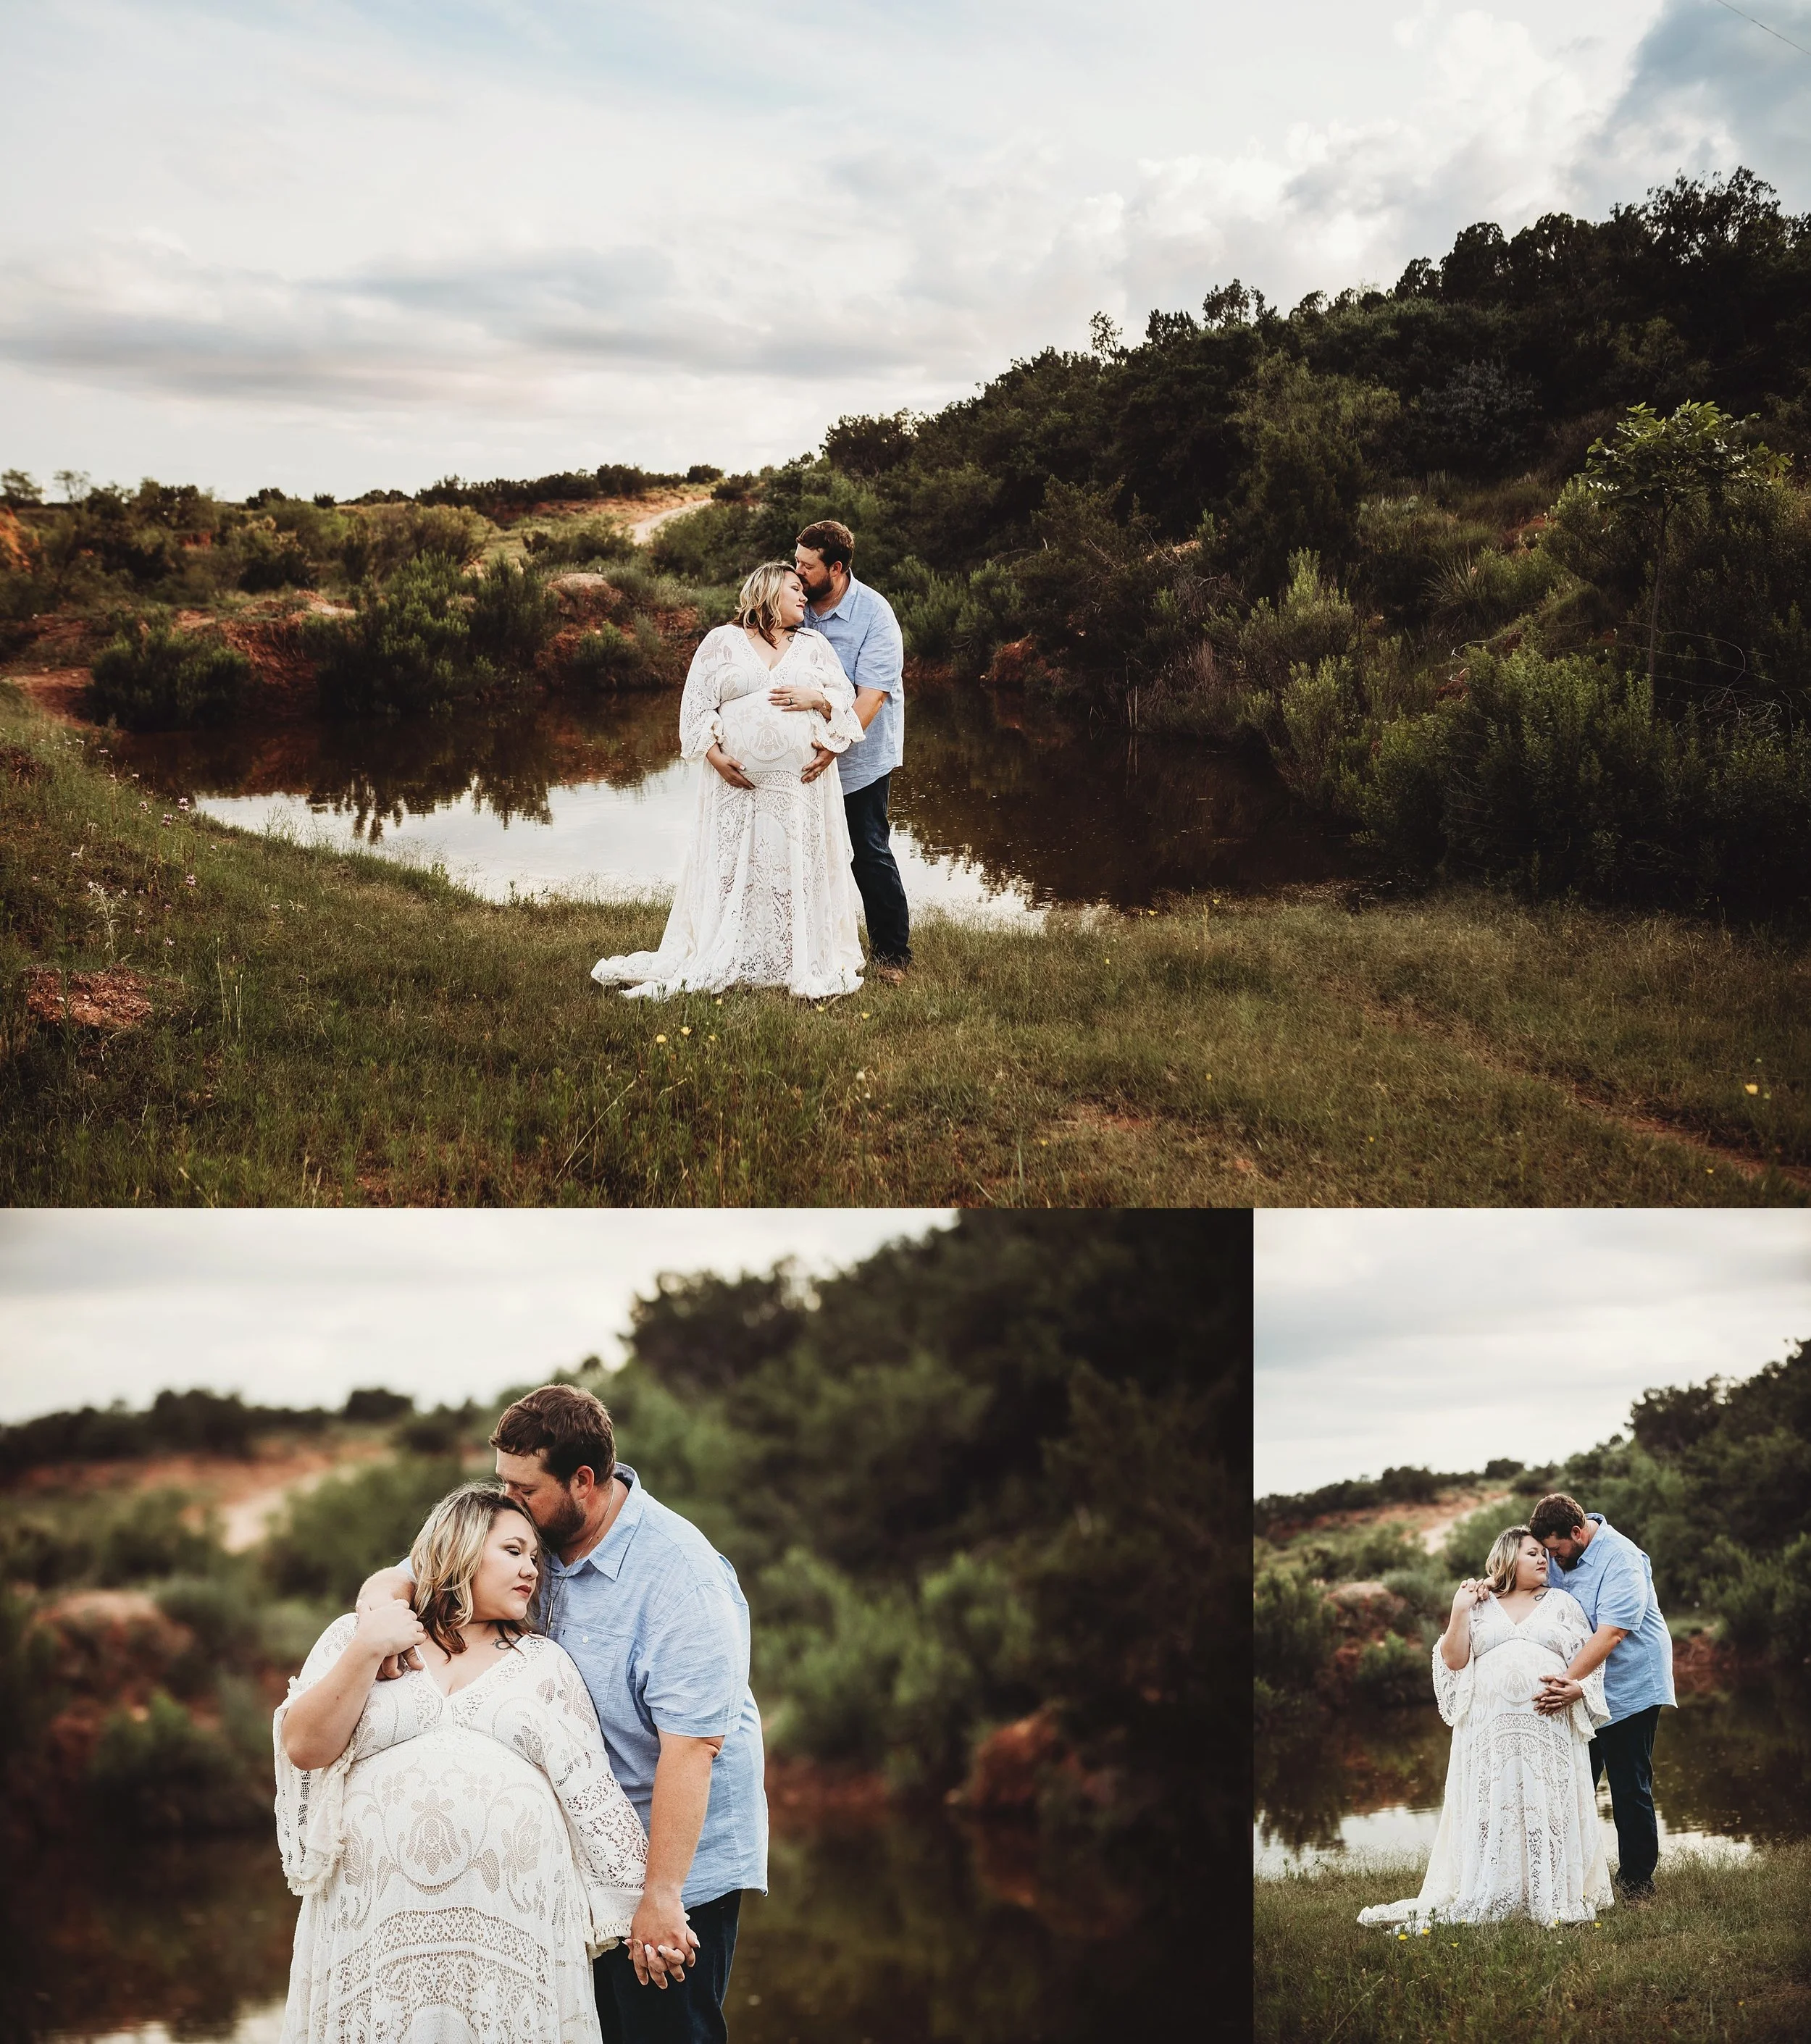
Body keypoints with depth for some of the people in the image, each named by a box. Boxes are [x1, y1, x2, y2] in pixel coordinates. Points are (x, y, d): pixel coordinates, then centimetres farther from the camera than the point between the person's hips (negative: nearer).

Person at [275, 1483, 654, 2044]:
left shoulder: (545, 1663, 13)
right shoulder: (356, 1635, 11)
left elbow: (595, 1798, 9)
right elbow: (304, 1748, 0)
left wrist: (649, 1904, 2)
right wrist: (366, 1653, -8)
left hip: (515, 1924, 1)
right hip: (377, 1922, -1)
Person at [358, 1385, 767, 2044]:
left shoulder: (679, 1576, -22)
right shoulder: (535, 1538, 0)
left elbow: (690, 1746, -25)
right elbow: (412, 1575, 10)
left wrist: (661, 1894, -26)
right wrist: (381, 1599, -16)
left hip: (680, 1858, -7)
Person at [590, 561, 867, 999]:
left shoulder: (814, 645, 16)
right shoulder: (722, 642, 8)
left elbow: (845, 699, 10)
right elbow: (696, 704, 3)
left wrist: (817, 698, -10)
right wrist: (714, 754, -10)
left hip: (800, 783, 2)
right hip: (736, 781, -2)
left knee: (800, 870, 0)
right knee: (730, 871, -2)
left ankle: (810, 966, 6)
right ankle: (715, 962, 3)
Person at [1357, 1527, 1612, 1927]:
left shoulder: (1561, 1603, 15)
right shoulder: (1479, 1605, 14)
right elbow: (1453, 1660, 6)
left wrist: (1573, 1689, -11)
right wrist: (1460, 1611, -3)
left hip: (1549, 1727, 0)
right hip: (1489, 1728, 0)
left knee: (1548, 1810, -6)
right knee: (1487, 1809, -4)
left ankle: (1556, 1898, -2)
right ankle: (1476, 1900, -3)